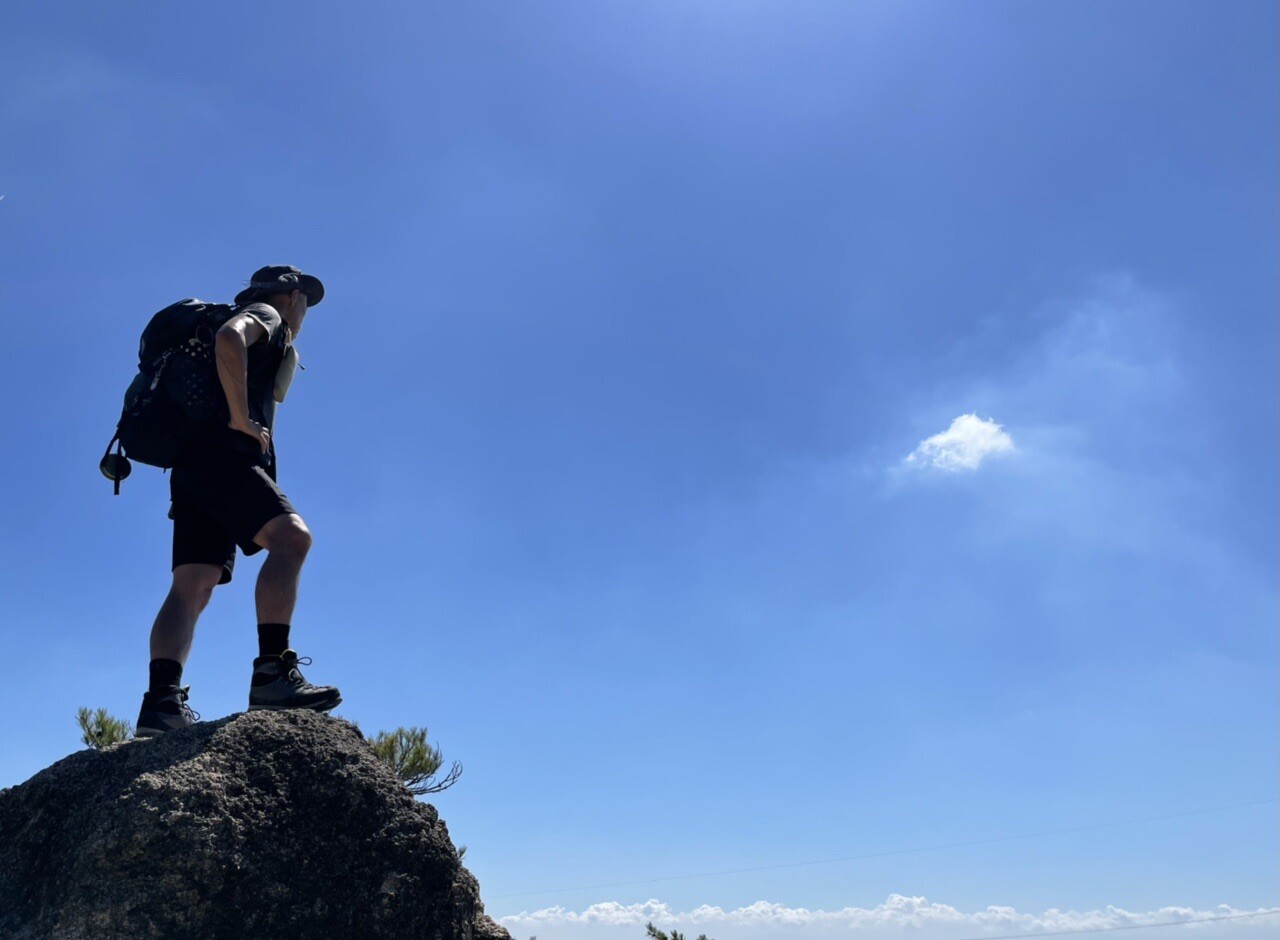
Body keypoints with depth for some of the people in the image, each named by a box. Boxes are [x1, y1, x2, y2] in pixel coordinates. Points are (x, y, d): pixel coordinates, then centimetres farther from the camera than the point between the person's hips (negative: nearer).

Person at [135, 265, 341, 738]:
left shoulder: (266, 338, 36)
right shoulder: (266, 316, 9)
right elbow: (229, 338, -17)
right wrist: (241, 418, -17)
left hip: (194, 467, 10)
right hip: (221, 455, -10)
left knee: (192, 588, -4)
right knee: (291, 535, -25)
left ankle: (161, 702, -15)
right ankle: (272, 672, -36)